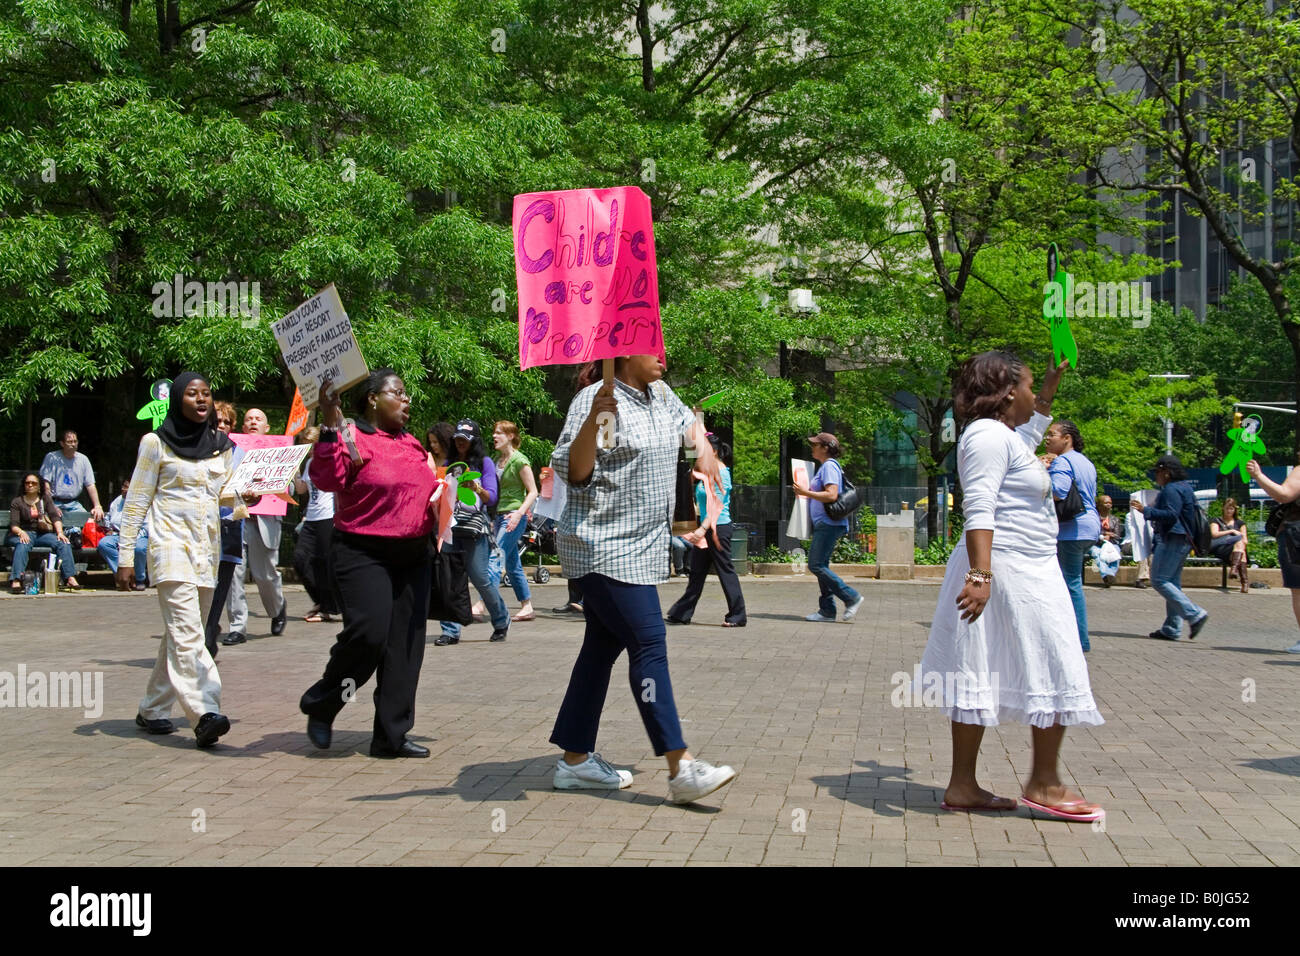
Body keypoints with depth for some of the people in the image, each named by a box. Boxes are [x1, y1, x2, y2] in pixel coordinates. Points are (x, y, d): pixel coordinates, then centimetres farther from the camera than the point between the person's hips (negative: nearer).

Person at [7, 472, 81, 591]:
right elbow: (13, 525, -3)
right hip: (25, 533, -3)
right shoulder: (17, 502, 7)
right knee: (23, 545, -38)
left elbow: (55, 517, 5)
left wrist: (60, 533, -14)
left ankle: (70, 578, -34)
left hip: (43, 533, 3)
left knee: (64, 543, -25)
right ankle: (16, 581, -51)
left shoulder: (46, 498, 16)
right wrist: (21, 532, -27)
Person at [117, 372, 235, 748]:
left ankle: (152, 709, 19)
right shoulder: (157, 443, 1)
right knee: (186, 632, -18)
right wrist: (125, 557, -4)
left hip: (208, 548, 6)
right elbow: (136, 502, 1)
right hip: (171, 544, -6)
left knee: (182, 633, 9)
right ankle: (204, 713, -28)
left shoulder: (221, 446, 14)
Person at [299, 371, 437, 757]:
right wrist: (330, 426, -29)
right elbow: (326, 478, -23)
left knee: (406, 643, 4)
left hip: (413, 554, 8)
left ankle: (392, 735, 11)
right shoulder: (352, 438, -7)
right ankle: (320, 706, 9)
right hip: (364, 554, -8)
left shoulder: (412, 444, 16)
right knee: (367, 634, -18)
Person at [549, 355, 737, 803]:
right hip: (605, 546, -9)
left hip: (641, 547, 9)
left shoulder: (660, 395, 12)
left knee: (604, 646, 12)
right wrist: (593, 421, -33)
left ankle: (575, 759, 19)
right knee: (649, 644, -14)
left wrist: (703, 446, 16)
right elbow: (572, 471, -20)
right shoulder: (595, 399, -14)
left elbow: (687, 419, 34)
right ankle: (681, 769, -16)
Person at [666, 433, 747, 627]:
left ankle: (737, 616, 4)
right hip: (707, 528, 10)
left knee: (726, 570, -3)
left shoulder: (721, 473, -14)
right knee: (697, 571, 10)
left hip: (719, 527, -10)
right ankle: (681, 614, 14)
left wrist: (703, 529, -28)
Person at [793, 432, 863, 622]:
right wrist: (806, 493, 16)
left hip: (828, 524, -11)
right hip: (824, 524, 11)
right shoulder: (825, 466, 20)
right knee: (820, 565, 10)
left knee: (816, 565, -12)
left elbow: (832, 495, -24)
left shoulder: (829, 466, -13)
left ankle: (851, 597, -8)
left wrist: (806, 492, -18)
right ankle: (827, 610, 11)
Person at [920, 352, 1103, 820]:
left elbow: (1032, 430, 44)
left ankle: (962, 786, 10)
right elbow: (979, 509, -24)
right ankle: (1044, 783, 6)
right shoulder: (989, 435, -14)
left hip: (1022, 571, 10)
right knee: (1055, 671, -2)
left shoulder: (1003, 435, 18)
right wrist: (980, 575, -31)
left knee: (983, 676, 8)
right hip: (1007, 569, -10)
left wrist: (1052, 384, 38)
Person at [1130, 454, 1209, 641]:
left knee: (1159, 580, -11)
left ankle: (1194, 614, -17)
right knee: (1172, 583, 10)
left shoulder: (1172, 489, -13)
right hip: (1183, 541, 11)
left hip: (1172, 540, -11)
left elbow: (1170, 514, -23)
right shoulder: (1184, 488, 20)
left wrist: (1146, 511, -24)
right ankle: (1172, 629, 8)